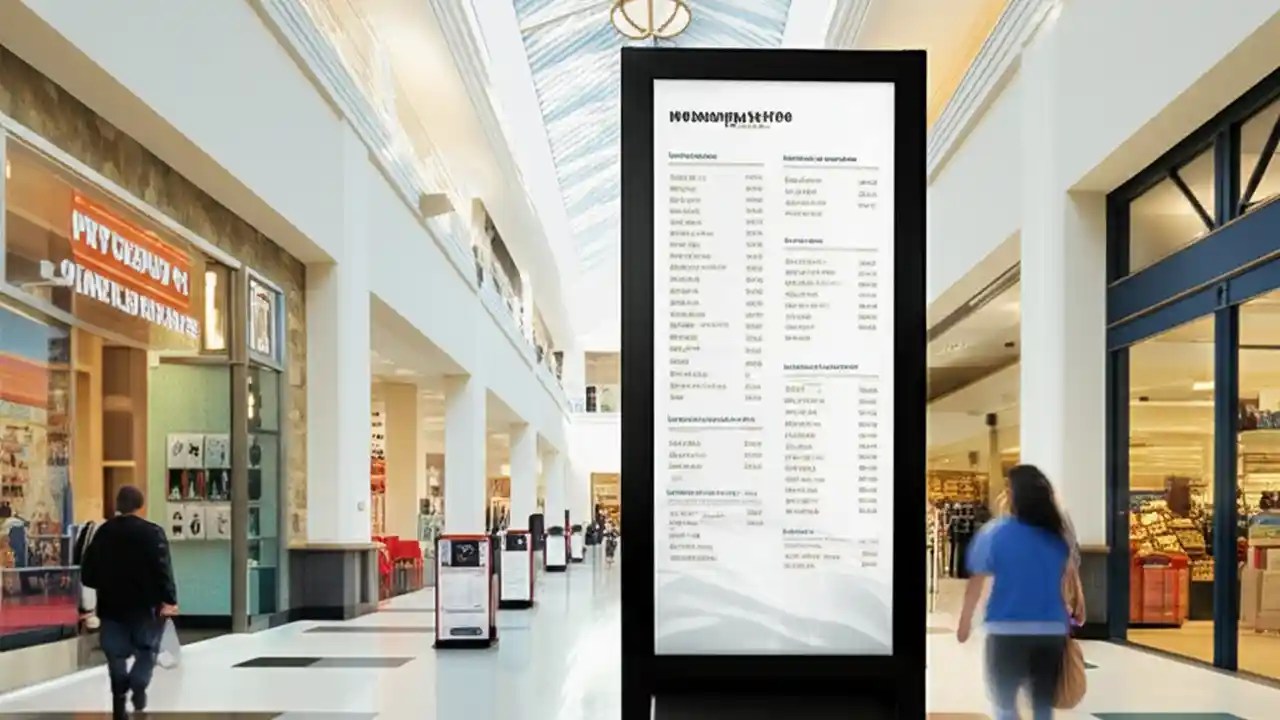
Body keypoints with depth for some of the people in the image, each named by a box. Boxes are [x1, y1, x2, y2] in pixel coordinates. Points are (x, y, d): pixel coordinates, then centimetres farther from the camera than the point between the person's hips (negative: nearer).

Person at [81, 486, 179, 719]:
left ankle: (120, 698, 7)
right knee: (147, 649, 10)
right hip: (145, 604, -3)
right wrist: (169, 599, -13)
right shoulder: (152, 532, -10)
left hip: (111, 604, 3)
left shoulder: (102, 533, 3)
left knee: (116, 653, 12)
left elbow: (88, 574, 7)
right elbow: (163, 569, -16)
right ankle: (138, 687, -13)